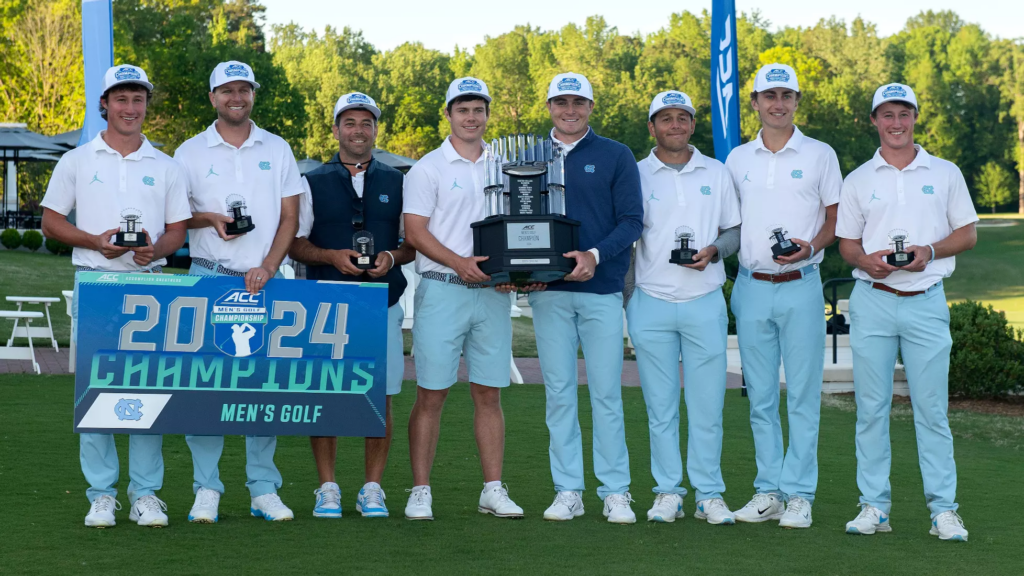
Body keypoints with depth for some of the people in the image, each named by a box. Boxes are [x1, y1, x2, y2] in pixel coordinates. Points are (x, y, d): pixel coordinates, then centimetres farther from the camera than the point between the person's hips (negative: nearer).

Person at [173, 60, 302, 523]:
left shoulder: (277, 150, 10)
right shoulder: (190, 153, 6)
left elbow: (290, 217, 6)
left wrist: (267, 267, -7)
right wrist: (209, 219, -12)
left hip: (264, 279, 1)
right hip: (209, 277, -1)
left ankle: (264, 489, 8)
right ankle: (206, 489, 3)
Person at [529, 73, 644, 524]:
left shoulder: (615, 156, 6)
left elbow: (632, 220, -1)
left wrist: (596, 255, -16)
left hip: (602, 288, -2)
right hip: (549, 291, 2)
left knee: (606, 393, -2)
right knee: (559, 392, 4)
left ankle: (615, 492, 4)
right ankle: (567, 491, 9)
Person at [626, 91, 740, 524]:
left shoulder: (717, 173, 10)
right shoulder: (635, 174, 6)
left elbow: (735, 230, 14)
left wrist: (713, 251, -9)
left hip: (705, 302, 0)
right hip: (651, 303, 0)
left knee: (707, 403, 0)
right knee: (660, 405, 3)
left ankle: (710, 495, 8)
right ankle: (668, 492, 12)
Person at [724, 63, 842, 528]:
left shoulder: (819, 155, 3)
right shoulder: (737, 159, 11)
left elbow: (837, 218, 5)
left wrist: (811, 247, -13)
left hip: (801, 286, -3)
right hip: (752, 287, 3)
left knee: (803, 394, -2)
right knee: (760, 397, 7)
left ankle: (799, 494, 3)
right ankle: (768, 491, 14)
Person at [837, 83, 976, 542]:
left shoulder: (945, 174, 8)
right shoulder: (858, 180, 10)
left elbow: (968, 233, 9)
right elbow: (846, 243, 12)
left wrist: (929, 252, -9)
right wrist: (866, 260, -10)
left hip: (926, 302, -1)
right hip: (872, 301, 1)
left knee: (932, 408, -1)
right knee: (871, 406, 2)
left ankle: (943, 509, 4)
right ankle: (874, 506, 9)